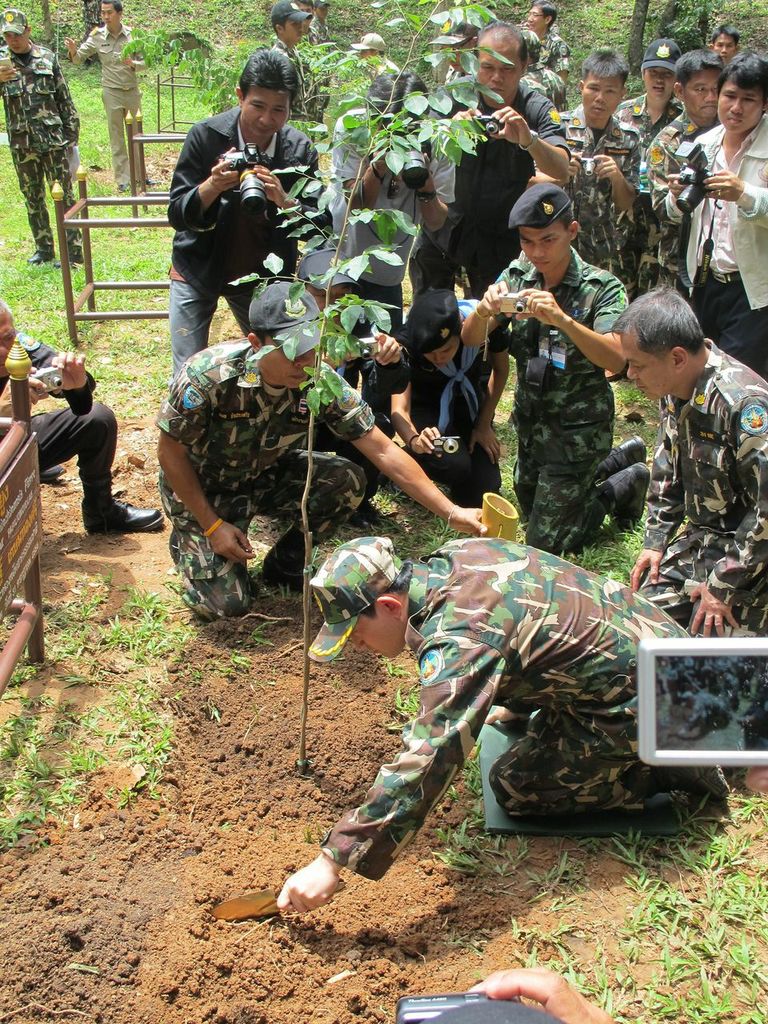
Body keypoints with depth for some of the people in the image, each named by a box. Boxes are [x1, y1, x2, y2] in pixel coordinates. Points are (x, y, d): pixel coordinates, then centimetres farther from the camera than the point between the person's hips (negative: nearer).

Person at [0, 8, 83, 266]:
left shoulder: (47, 58, 1)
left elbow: (65, 100, 5)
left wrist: (71, 135, 4)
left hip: (53, 140, -2)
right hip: (21, 144, 2)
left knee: (64, 195, -1)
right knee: (32, 198, 10)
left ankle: (73, 251, 3)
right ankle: (44, 249, 21)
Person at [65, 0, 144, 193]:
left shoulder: (132, 35, -4)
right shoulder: (97, 36, -6)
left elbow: (143, 62, 2)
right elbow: (79, 58, -5)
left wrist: (133, 63, -20)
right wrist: (73, 51, -27)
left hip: (132, 91, 2)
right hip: (112, 92, -2)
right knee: (117, 137, 3)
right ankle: (123, 179, 9)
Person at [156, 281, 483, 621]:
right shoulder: (208, 376, -32)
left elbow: (384, 451, -19)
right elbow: (171, 453, -18)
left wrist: (451, 512, -24)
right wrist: (213, 527, -18)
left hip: (267, 477, 4)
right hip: (200, 489, -3)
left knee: (347, 482, -22)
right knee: (227, 603, -17)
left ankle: (285, 561, 4)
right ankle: (189, 543, 17)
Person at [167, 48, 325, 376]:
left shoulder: (300, 149, -12)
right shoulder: (206, 135, -18)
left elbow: (316, 226, -15)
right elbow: (177, 214, -17)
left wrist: (283, 200, -35)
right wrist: (211, 187, -37)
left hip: (262, 275, 2)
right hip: (198, 270, -2)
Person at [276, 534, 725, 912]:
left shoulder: (461, 640, -27)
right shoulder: (456, 555, -1)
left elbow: (424, 763, -33)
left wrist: (333, 861, -30)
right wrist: (513, 704, 32)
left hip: (642, 702, -9)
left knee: (515, 784, 1)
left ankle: (671, 768, 2)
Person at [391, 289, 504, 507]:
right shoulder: (406, 343, -32)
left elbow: (501, 369, -8)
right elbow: (399, 409, -37)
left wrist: (484, 424, -7)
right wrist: (414, 440, -59)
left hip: (470, 401, 2)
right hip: (426, 406, -2)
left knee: (484, 487, -10)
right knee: (454, 465, -29)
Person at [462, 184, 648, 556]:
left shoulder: (602, 288, -18)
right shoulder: (517, 276, -5)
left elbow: (616, 360, -32)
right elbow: (471, 340, -9)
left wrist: (563, 320, -46)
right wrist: (484, 310, -32)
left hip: (578, 427, -6)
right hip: (530, 419, 6)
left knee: (545, 544, 0)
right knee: (531, 508, 26)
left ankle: (627, 484, 21)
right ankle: (623, 460, 40)